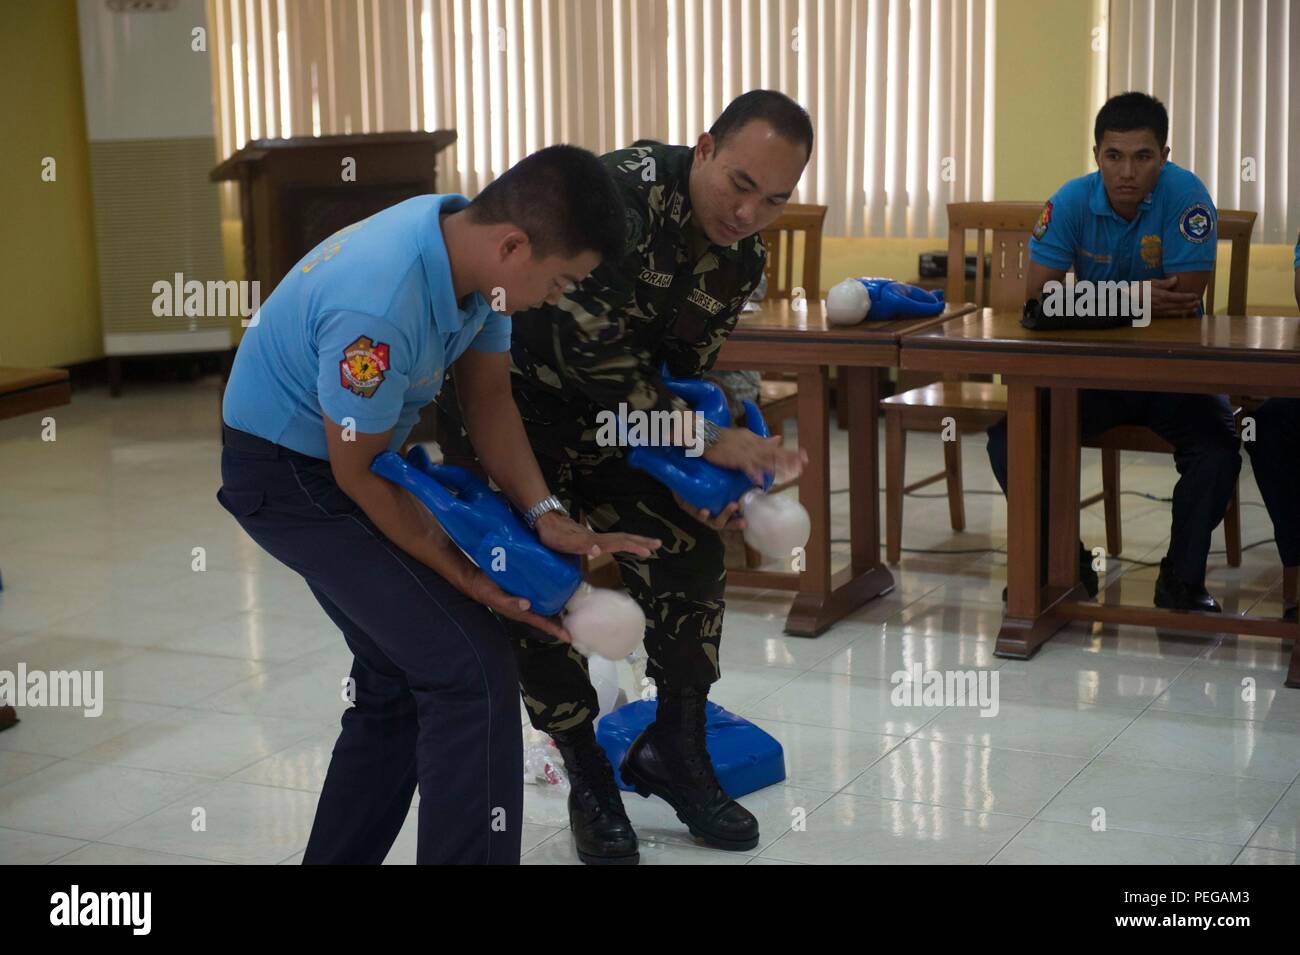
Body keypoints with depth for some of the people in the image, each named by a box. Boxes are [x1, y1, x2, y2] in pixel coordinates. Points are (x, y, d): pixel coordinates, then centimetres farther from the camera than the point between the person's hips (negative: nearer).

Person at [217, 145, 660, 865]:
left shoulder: (474, 247, -10)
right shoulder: (379, 307, -35)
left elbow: (489, 398, 2)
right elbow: (358, 475, -22)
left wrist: (545, 516, -10)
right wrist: (465, 577, -14)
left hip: (353, 458, 9)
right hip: (287, 473, -9)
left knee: (402, 680, 17)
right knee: (473, 673, -14)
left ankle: (338, 856, 30)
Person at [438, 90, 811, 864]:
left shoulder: (743, 255, -8)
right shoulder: (623, 192, -32)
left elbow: (684, 369, 0)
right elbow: (595, 351, -33)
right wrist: (706, 443, -29)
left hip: (614, 411, 6)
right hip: (506, 397, -6)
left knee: (692, 557, 1)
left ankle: (676, 753, 20)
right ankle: (590, 781, 12)